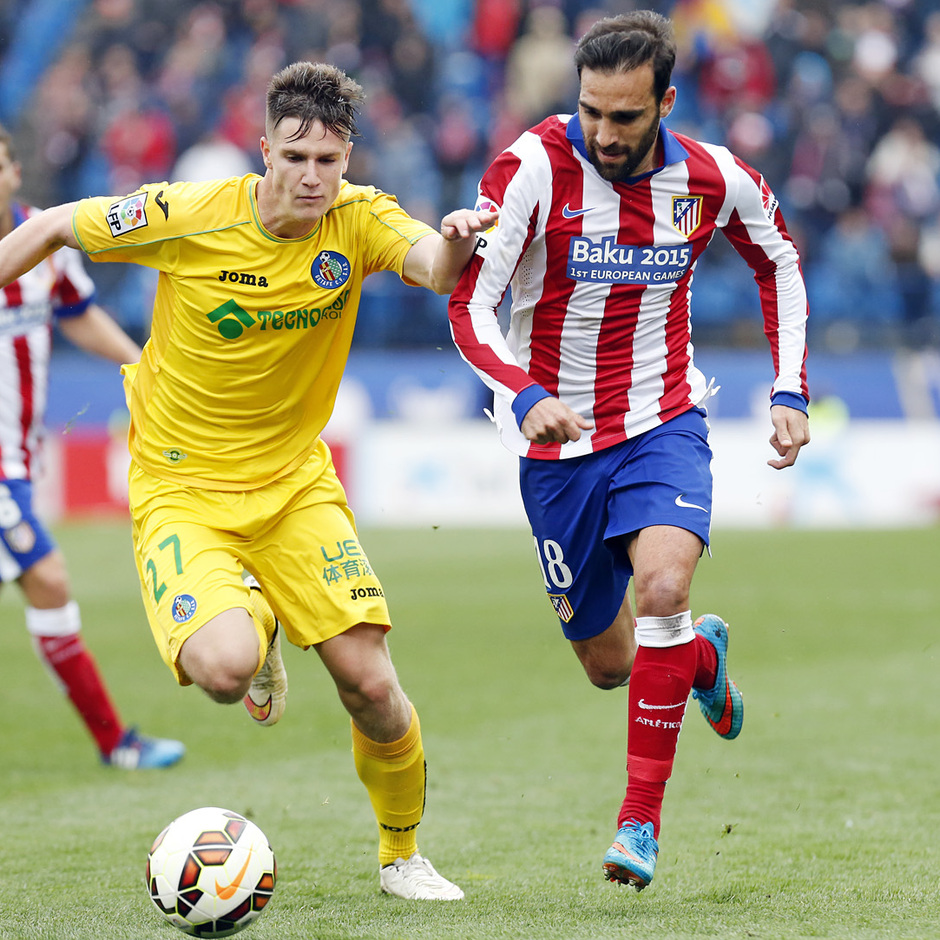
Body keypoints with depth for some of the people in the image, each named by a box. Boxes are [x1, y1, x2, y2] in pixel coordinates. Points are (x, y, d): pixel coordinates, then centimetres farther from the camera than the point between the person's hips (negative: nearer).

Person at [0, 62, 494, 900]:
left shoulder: (358, 220, -10)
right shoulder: (188, 218, -16)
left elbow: (432, 267, -31)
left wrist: (456, 241, -53)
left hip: (294, 481, 3)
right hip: (180, 491, -2)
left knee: (371, 683, -7)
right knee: (223, 670, -27)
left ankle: (402, 856, 20)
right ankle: (252, 629, 14)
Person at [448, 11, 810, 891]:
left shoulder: (713, 180, -9)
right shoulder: (533, 168, -19)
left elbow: (779, 262, 12)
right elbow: (469, 307, -23)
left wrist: (790, 393, 4)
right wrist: (527, 397, -41)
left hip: (662, 423, 0)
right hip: (557, 439, 0)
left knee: (662, 585, -28)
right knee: (608, 664, 10)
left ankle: (640, 819, -18)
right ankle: (701, 655, 47)